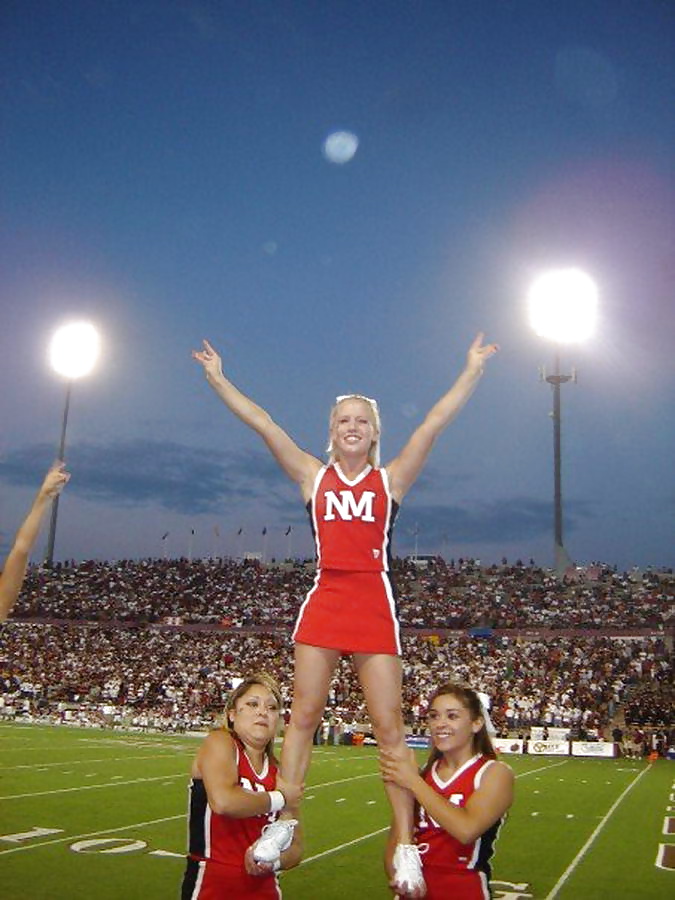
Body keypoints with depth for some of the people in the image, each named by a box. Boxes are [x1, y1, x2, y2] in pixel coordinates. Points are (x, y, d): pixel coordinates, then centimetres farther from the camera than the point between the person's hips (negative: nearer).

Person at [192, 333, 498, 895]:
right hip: (324, 601, 2)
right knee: (303, 715, 2)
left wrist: (474, 368, 2)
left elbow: (436, 422, 4)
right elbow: (262, 422, 9)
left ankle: (406, 844, 3)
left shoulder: (391, 479, 8)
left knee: (389, 724, -2)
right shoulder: (313, 476, 11)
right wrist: (218, 378, 10)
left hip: (374, 604, -1)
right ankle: (284, 823, 12)